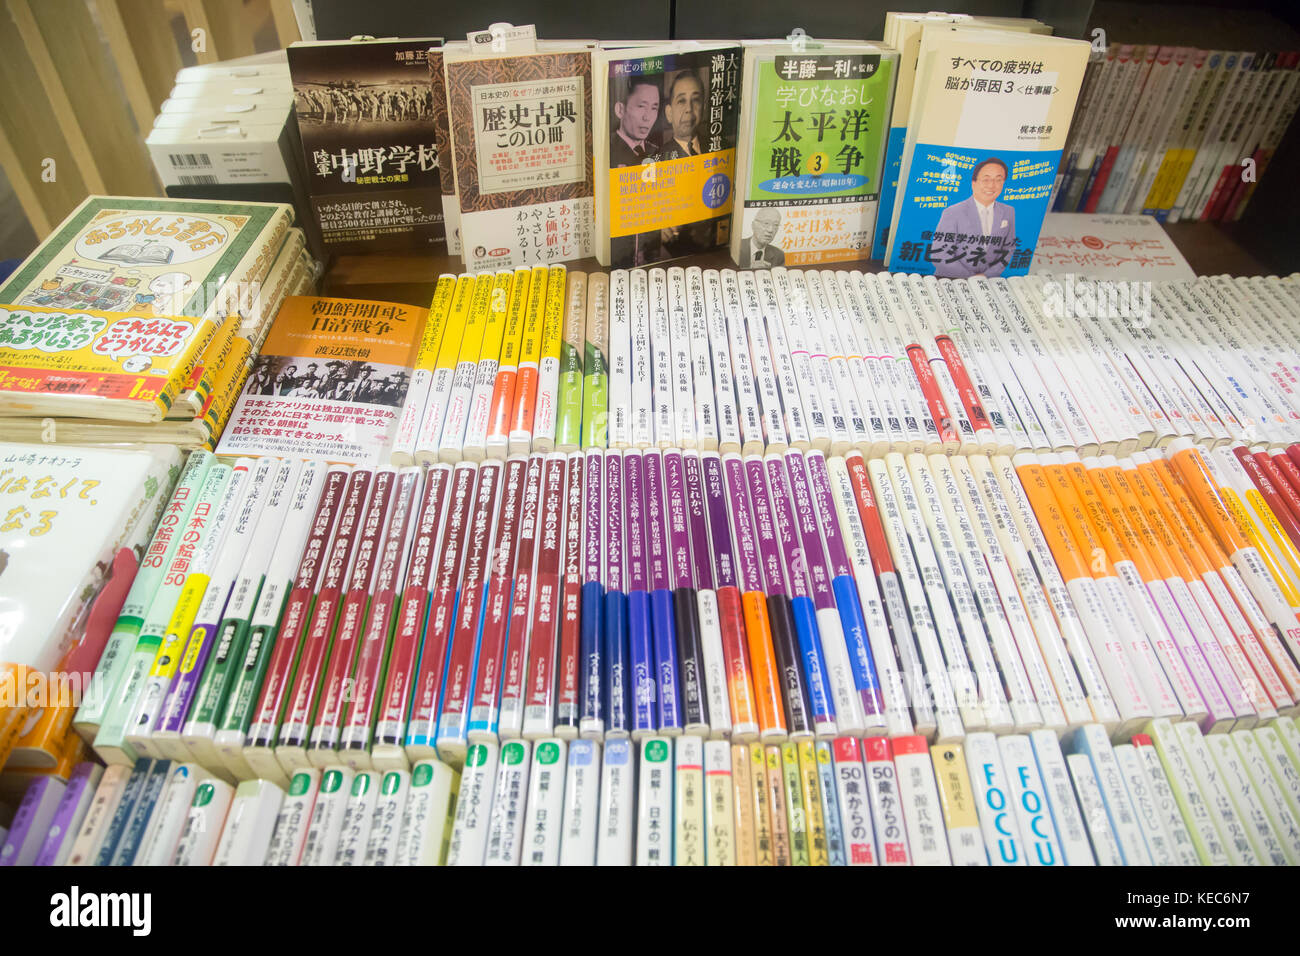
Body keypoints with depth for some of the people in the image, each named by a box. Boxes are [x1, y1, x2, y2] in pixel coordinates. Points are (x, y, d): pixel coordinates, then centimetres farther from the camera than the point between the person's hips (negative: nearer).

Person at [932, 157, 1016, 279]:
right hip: (951, 281, -3)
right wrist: (970, 278, -13)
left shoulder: (1009, 213, 8)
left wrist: (987, 275, -4)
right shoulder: (952, 213, -6)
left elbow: (1009, 249, 11)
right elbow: (939, 255, -11)